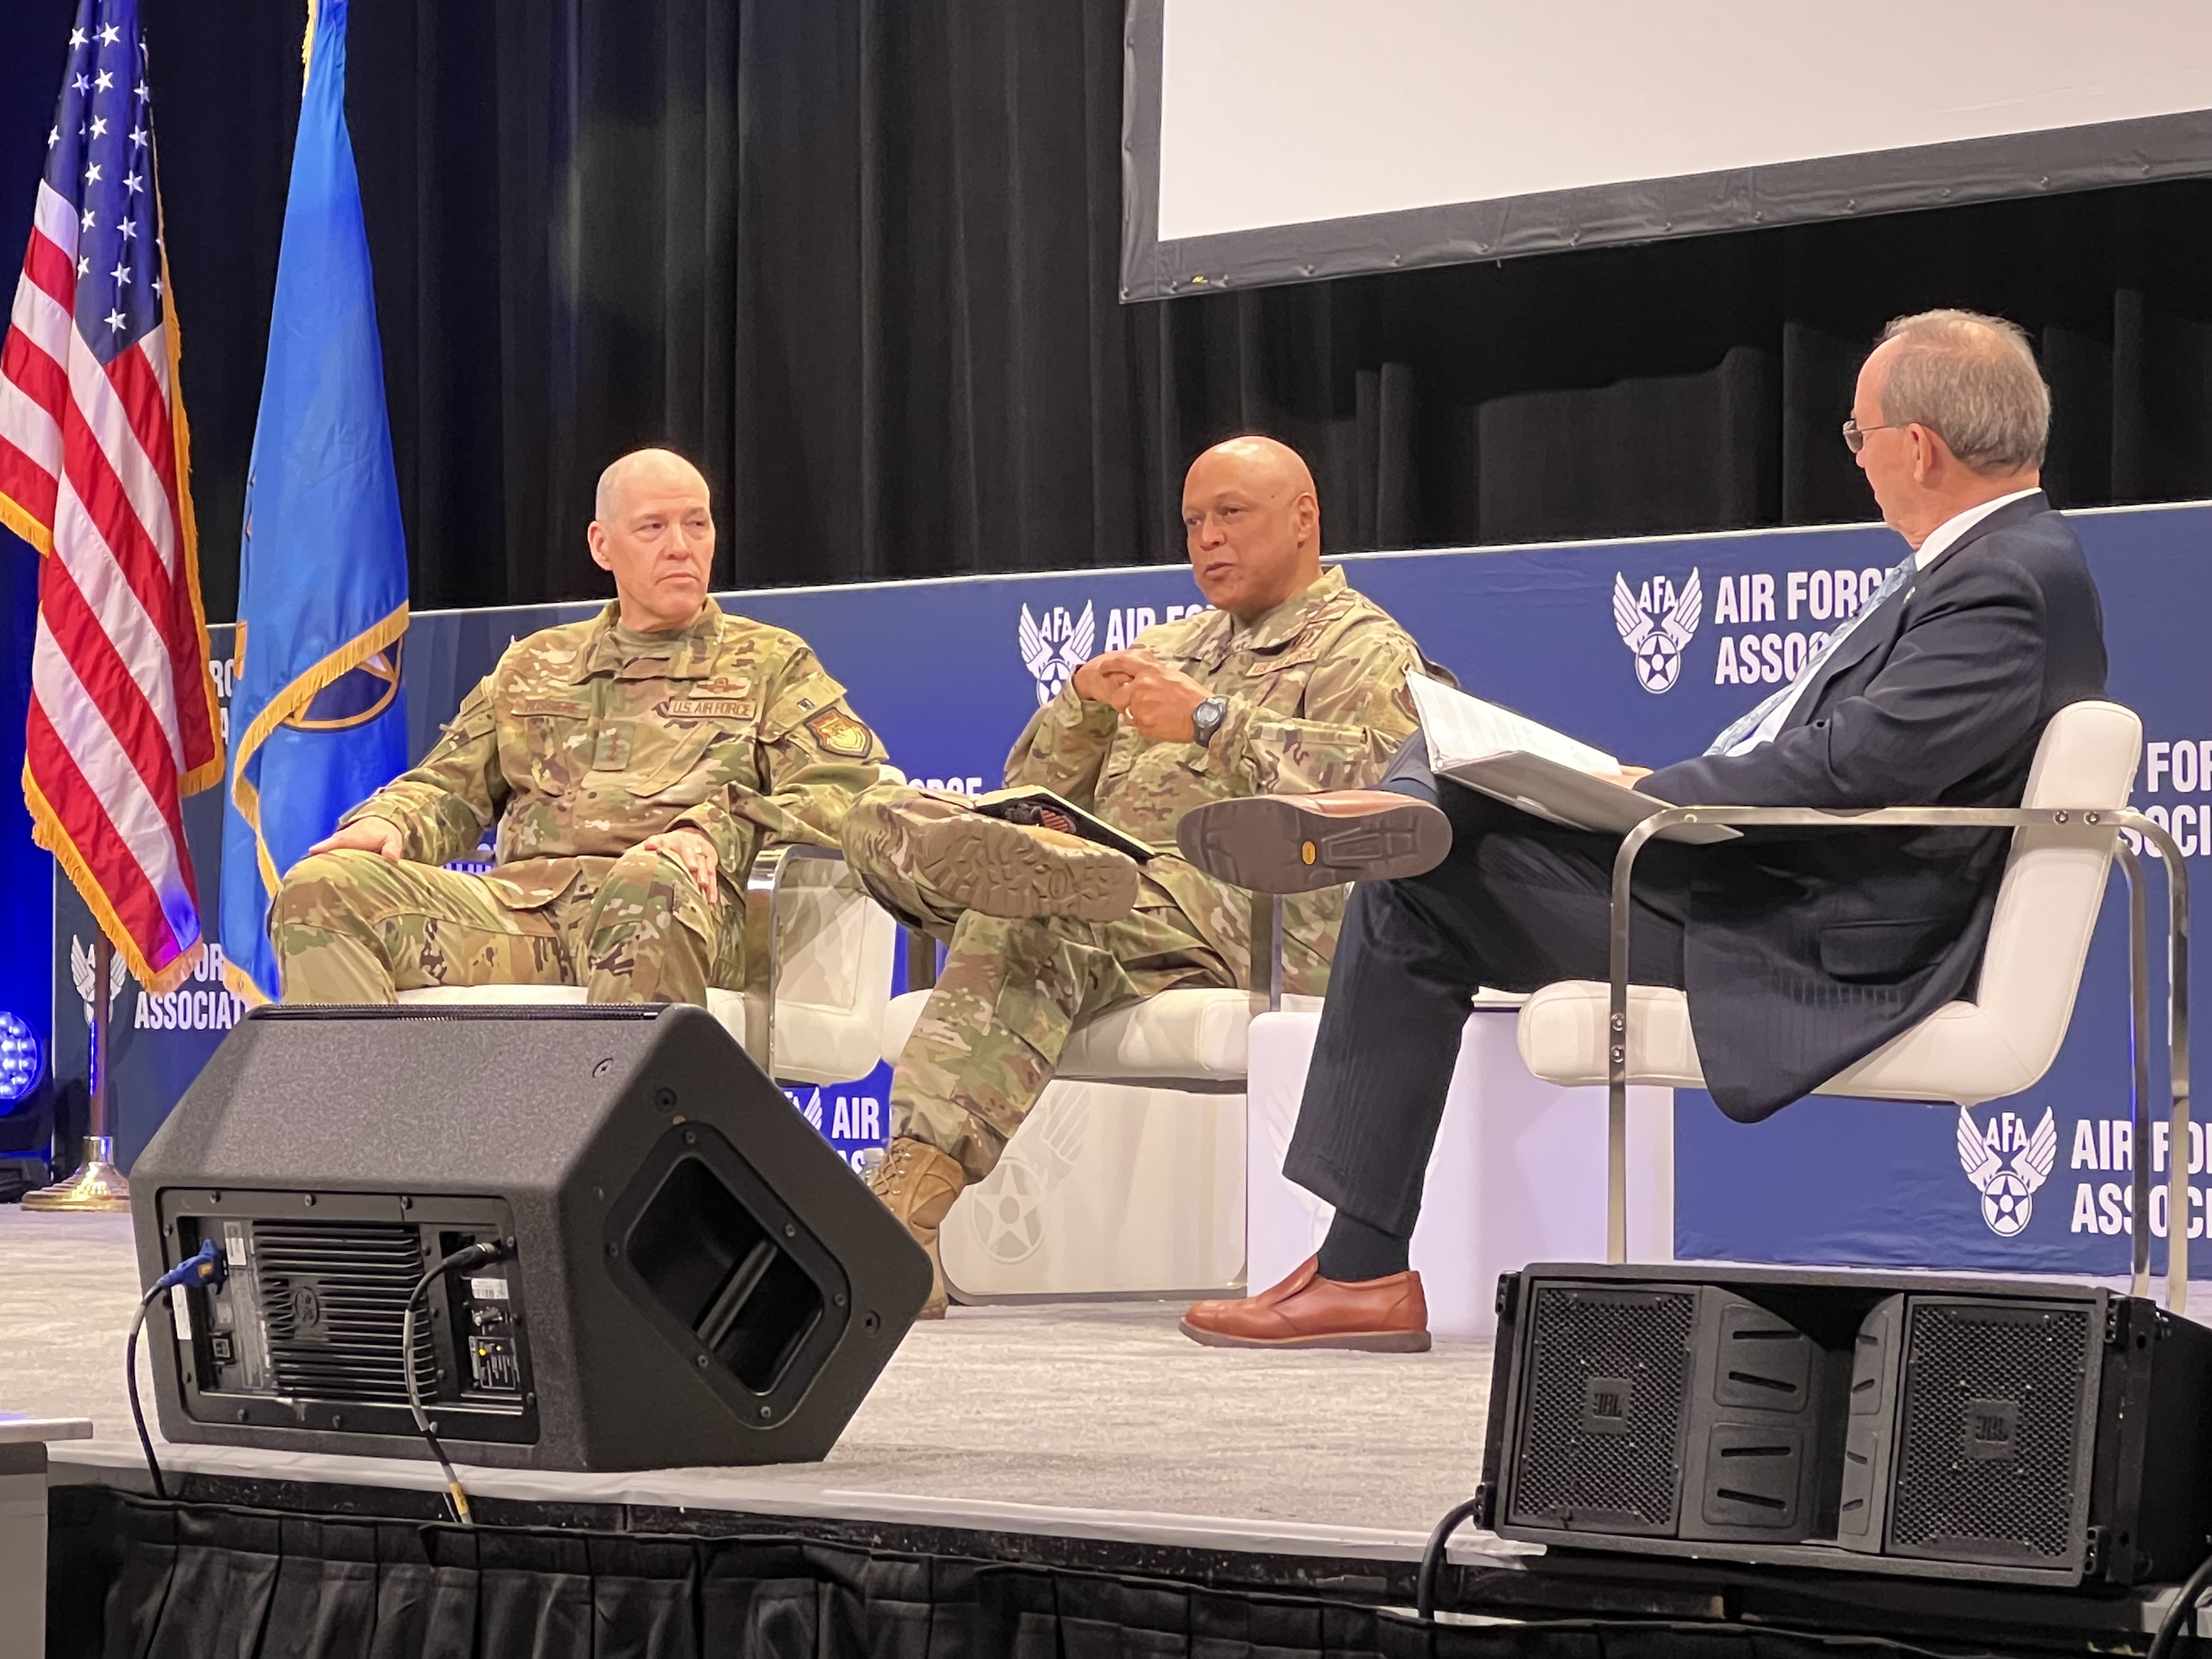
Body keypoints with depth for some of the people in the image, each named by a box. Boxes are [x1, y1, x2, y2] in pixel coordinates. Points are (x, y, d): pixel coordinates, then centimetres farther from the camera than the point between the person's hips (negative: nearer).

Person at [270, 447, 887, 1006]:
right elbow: (449, 787, 30)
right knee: (320, 890, -20)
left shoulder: (771, 664, 19)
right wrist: (389, 822, 4)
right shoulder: (533, 666, 30)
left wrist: (718, 833, -13)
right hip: (520, 907, 4)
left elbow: (851, 785, 4)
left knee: (650, 885, -43)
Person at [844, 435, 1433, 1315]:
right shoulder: (1165, 649, 34)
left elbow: (1378, 775, -11)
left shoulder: (1369, 651, 12)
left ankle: (918, 1194, -45)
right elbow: (1030, 792, 26)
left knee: (1024, 926, -37)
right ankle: (1054, 870, -47)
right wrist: (1085, 701, 6)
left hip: (1239, 913, -7)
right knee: (881, 819, -16)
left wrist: (1212, 723, -12)